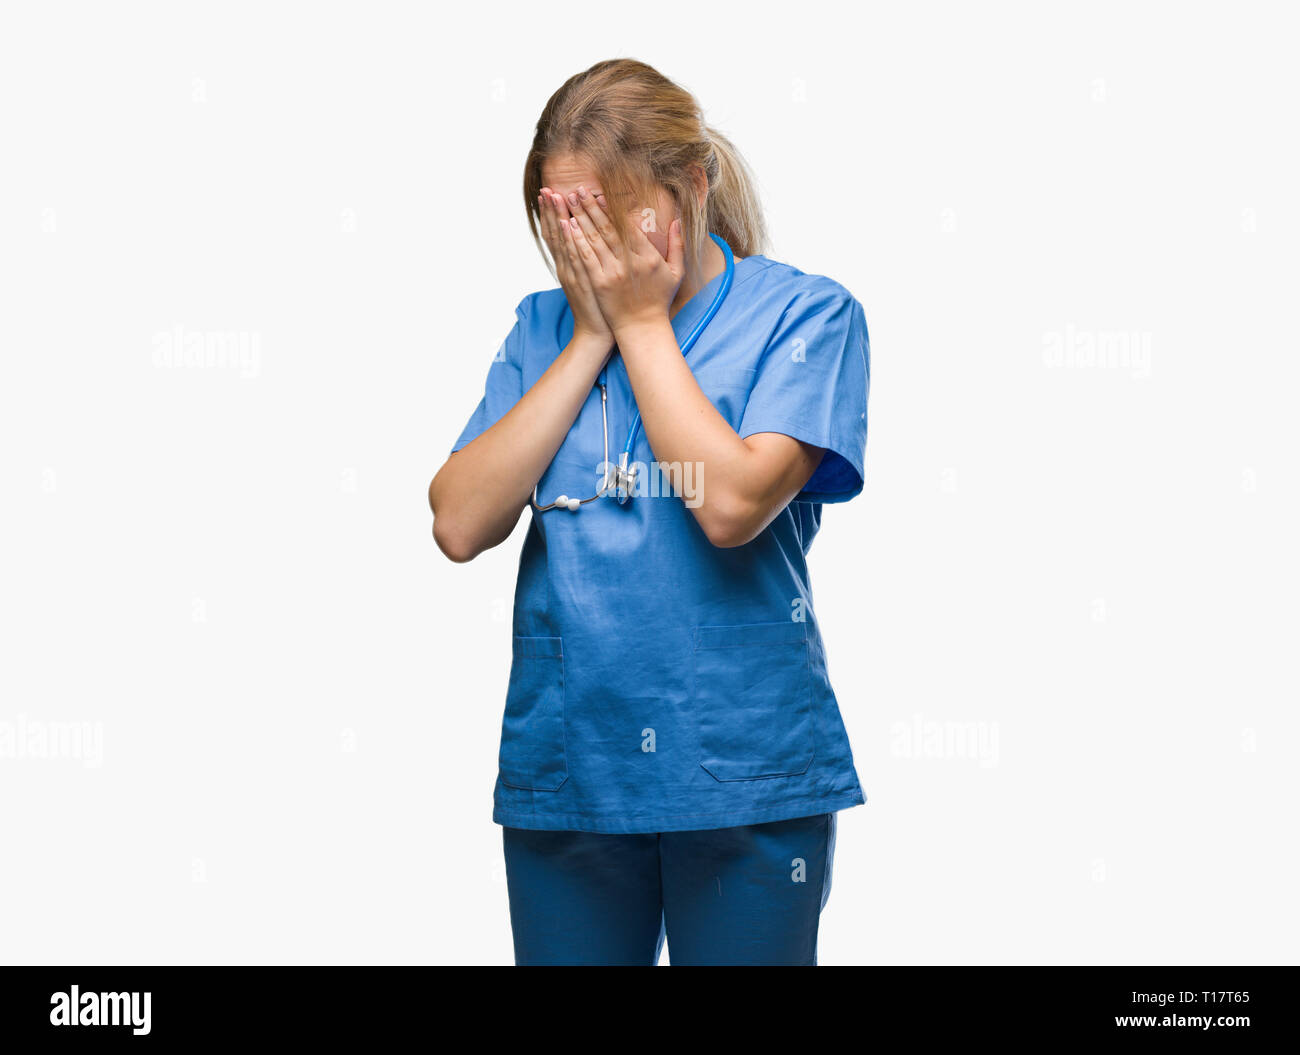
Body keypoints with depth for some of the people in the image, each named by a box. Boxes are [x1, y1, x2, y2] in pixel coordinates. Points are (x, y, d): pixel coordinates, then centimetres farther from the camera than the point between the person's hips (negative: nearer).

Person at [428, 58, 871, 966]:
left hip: (743, 771, -3)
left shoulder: (805, 314, -4)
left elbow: (732, 503, -19)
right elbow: (461, 525, -5)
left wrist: (641, 323, -10)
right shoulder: (545, 326, 7)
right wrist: (589, 339, -7)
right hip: (564, 767, 3)